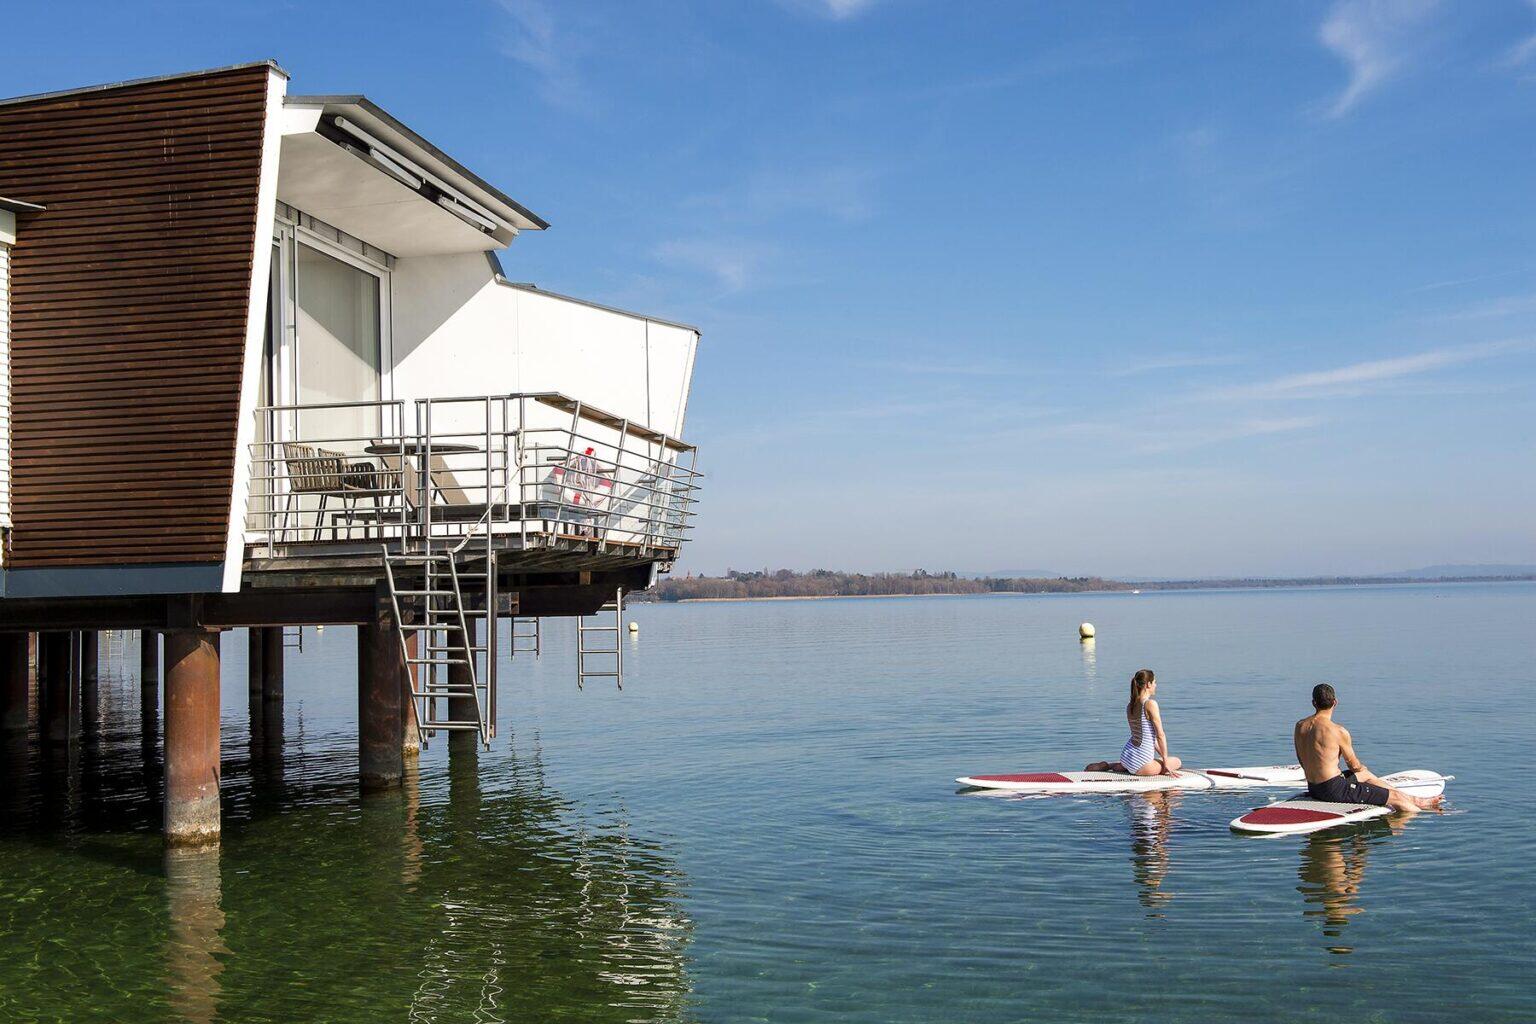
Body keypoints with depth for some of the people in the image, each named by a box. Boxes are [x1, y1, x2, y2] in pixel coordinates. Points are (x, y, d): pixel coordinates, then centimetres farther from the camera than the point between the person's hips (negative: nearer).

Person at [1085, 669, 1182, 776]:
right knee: (1177, 762, 14)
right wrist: (1165, 762, -5)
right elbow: (1160, 735, -14)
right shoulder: (1150, 704, -17)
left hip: (1126, 755, 8)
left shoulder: (1130, 706, 8)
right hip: (1140, 763, -8)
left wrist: (1163, 756, 19)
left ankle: (1107, 766, 16)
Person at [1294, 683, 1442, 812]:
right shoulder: (1339, 731, -19)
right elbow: (1354, 765, -6)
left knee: (1366, 775, 31)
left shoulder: (1300, 726, 2)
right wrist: (1362, 768, 20)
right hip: (1334, 790, -9)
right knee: (1395, 797, 3)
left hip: (1313, 788, 9)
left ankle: (1413, 800, 41)